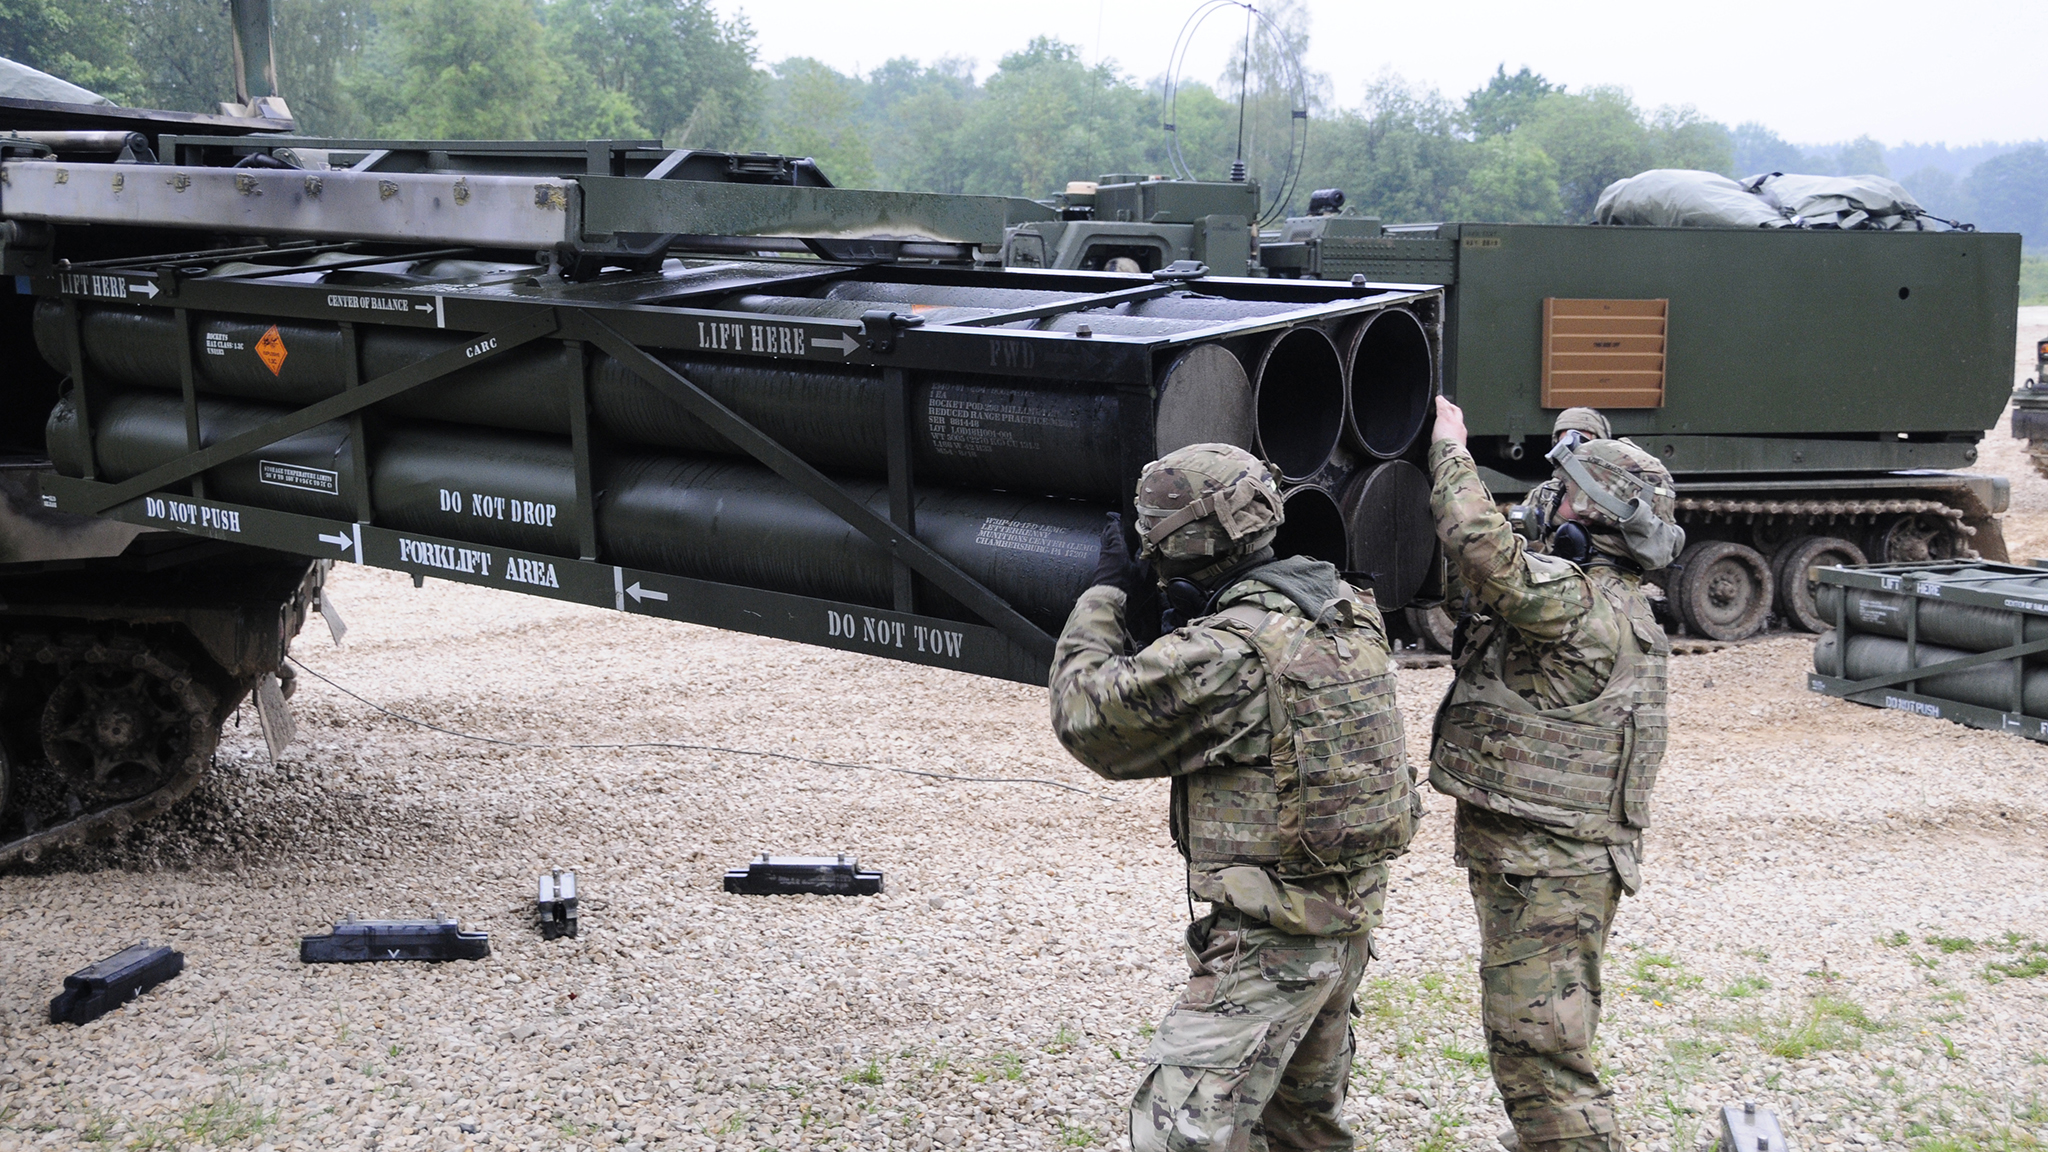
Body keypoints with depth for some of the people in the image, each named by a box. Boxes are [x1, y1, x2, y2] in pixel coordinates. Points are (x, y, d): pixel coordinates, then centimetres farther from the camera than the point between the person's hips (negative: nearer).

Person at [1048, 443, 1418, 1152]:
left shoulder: (1223, 654, -23)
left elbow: (1086, 715, -12)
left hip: (1273, 940, -9)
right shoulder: (1347, 610, 3)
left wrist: (1106, 594, 0)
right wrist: (1195, 619, 3)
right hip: (1354, 916, 9)